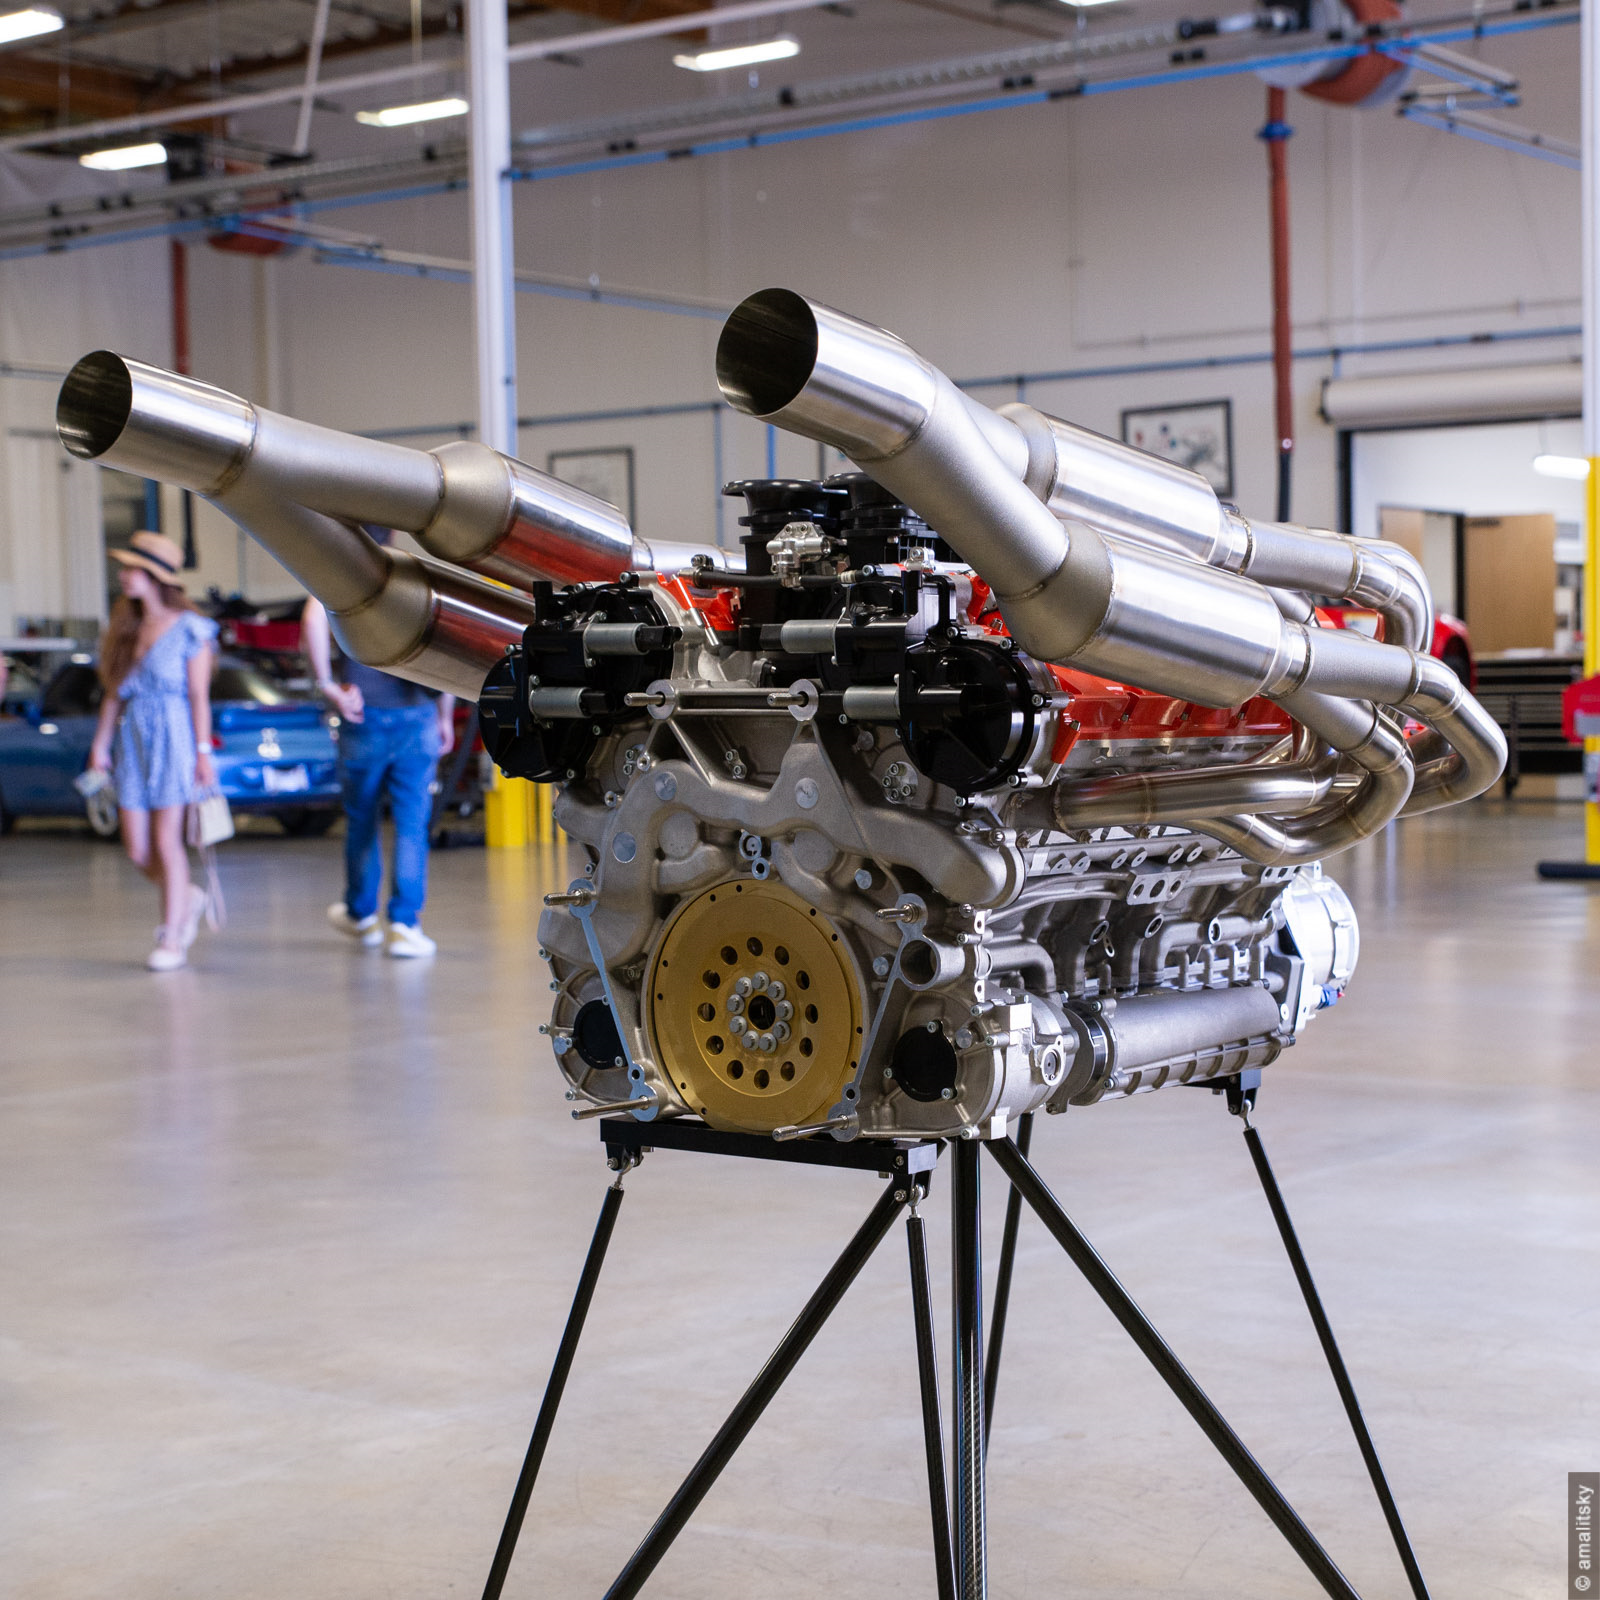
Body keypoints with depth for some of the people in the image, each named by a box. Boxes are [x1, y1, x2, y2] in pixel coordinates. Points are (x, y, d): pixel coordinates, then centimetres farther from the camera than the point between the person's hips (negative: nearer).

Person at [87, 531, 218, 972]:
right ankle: (188, 897, 29)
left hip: (173, 739, -6)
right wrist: (100, 744, 9)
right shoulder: (125, 629, 13)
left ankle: (171, 939, 4)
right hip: (131, 738, 6)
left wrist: (203, 752, -11)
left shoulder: (189, 629, -4)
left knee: (166, 841, -5)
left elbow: (199, 696, -6)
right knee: (137, 851, 2)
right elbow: (114, 693, 14)